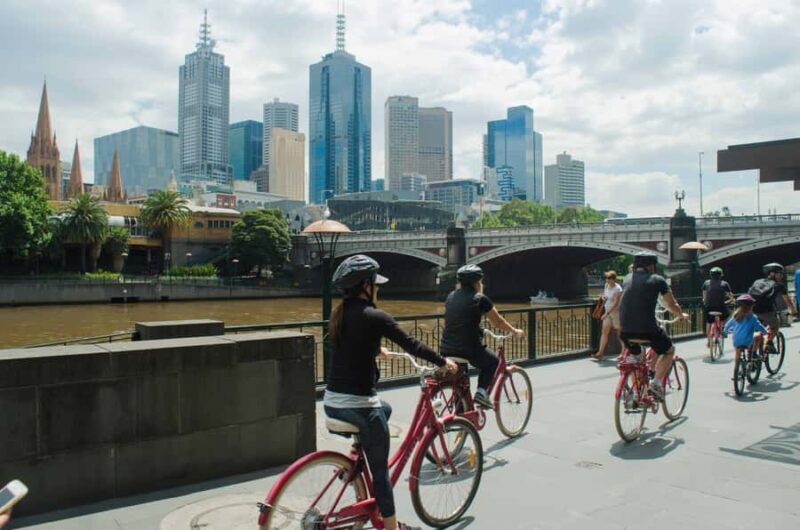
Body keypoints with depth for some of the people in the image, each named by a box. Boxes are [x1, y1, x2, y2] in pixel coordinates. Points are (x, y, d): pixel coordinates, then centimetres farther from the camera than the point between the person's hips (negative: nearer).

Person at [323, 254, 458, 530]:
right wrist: (444, 362, 8)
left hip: (332, 401, 8)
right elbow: (411, 344, -7)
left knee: (385, 409, 34)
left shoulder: (339, 314, 8)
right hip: (359, 404, -8)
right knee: (380, 468, 8)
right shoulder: (375, 316, -14)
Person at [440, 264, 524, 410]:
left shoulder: (451, 297, 12)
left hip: (446, 350, 5)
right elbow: (498, 322, 7)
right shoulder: (480, 299, -4)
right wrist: (515, 331, 25)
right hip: (469, 349, -5)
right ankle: (481, 392, 7)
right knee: (493, 361, 23)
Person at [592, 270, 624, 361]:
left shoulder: (617, 289, -18)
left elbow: (616, 303, -21)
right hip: (607, 312, 7)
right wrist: (603, 297, -1)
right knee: (604, 331, -1)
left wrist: (607, 313, -24)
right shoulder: (606, 285, 5)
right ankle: (600, 353, -4)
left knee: (619, 333, 4)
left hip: (616, 312, -7)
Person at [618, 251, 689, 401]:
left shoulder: (627, 279, 17)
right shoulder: (657, 280, 5)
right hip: (647, 328, -4)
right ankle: (656, 381, 4)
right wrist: (682, 314, 36)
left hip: (626, 329, 4)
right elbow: (672, 305, 13)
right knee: (669, 351, 21)